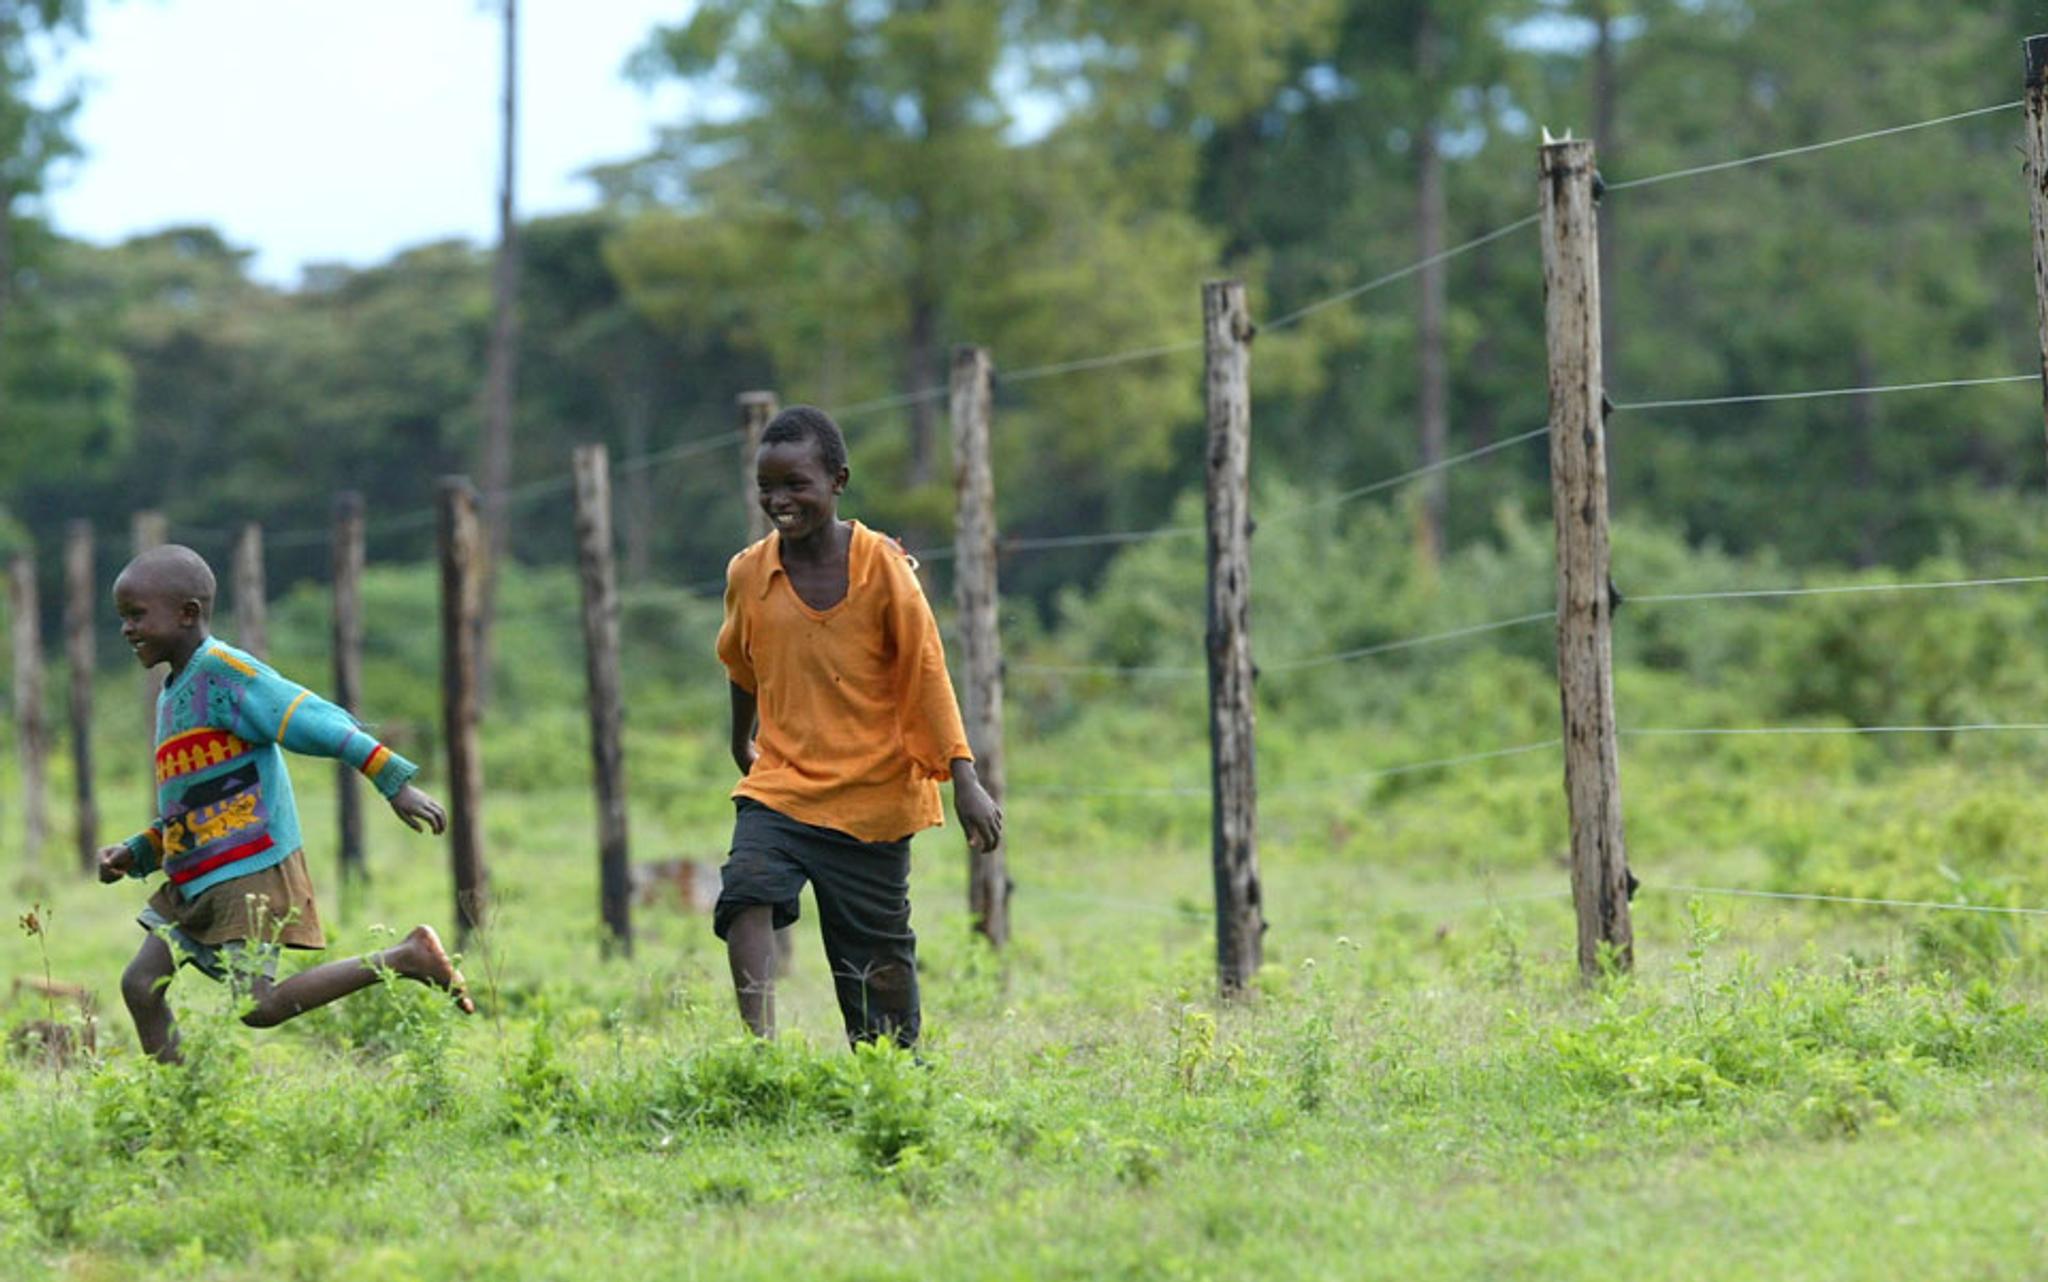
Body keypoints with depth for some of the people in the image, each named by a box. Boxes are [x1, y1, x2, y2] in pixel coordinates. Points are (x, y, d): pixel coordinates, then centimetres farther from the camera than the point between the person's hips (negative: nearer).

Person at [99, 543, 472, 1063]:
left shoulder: (222, 670, -11)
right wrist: (133, 853, 13)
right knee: (139, 984, -1)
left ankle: (406, 959, -5)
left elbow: (318, 722, -18)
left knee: (258, 1004, -15)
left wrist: (395, 783, -25)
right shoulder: (173, 697, 19)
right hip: (194, 882, 9)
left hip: (249, 871, -9)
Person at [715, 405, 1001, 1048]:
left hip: (874, 793, -1)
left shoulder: (882, 567, -9)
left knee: (879, 957, 4)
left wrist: (963, 778, -12)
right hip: (778, 788, 1)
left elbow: (927, 673, -6)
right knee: (746, 893, -26)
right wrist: (742, 743, 33)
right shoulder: (749, 573, -1)